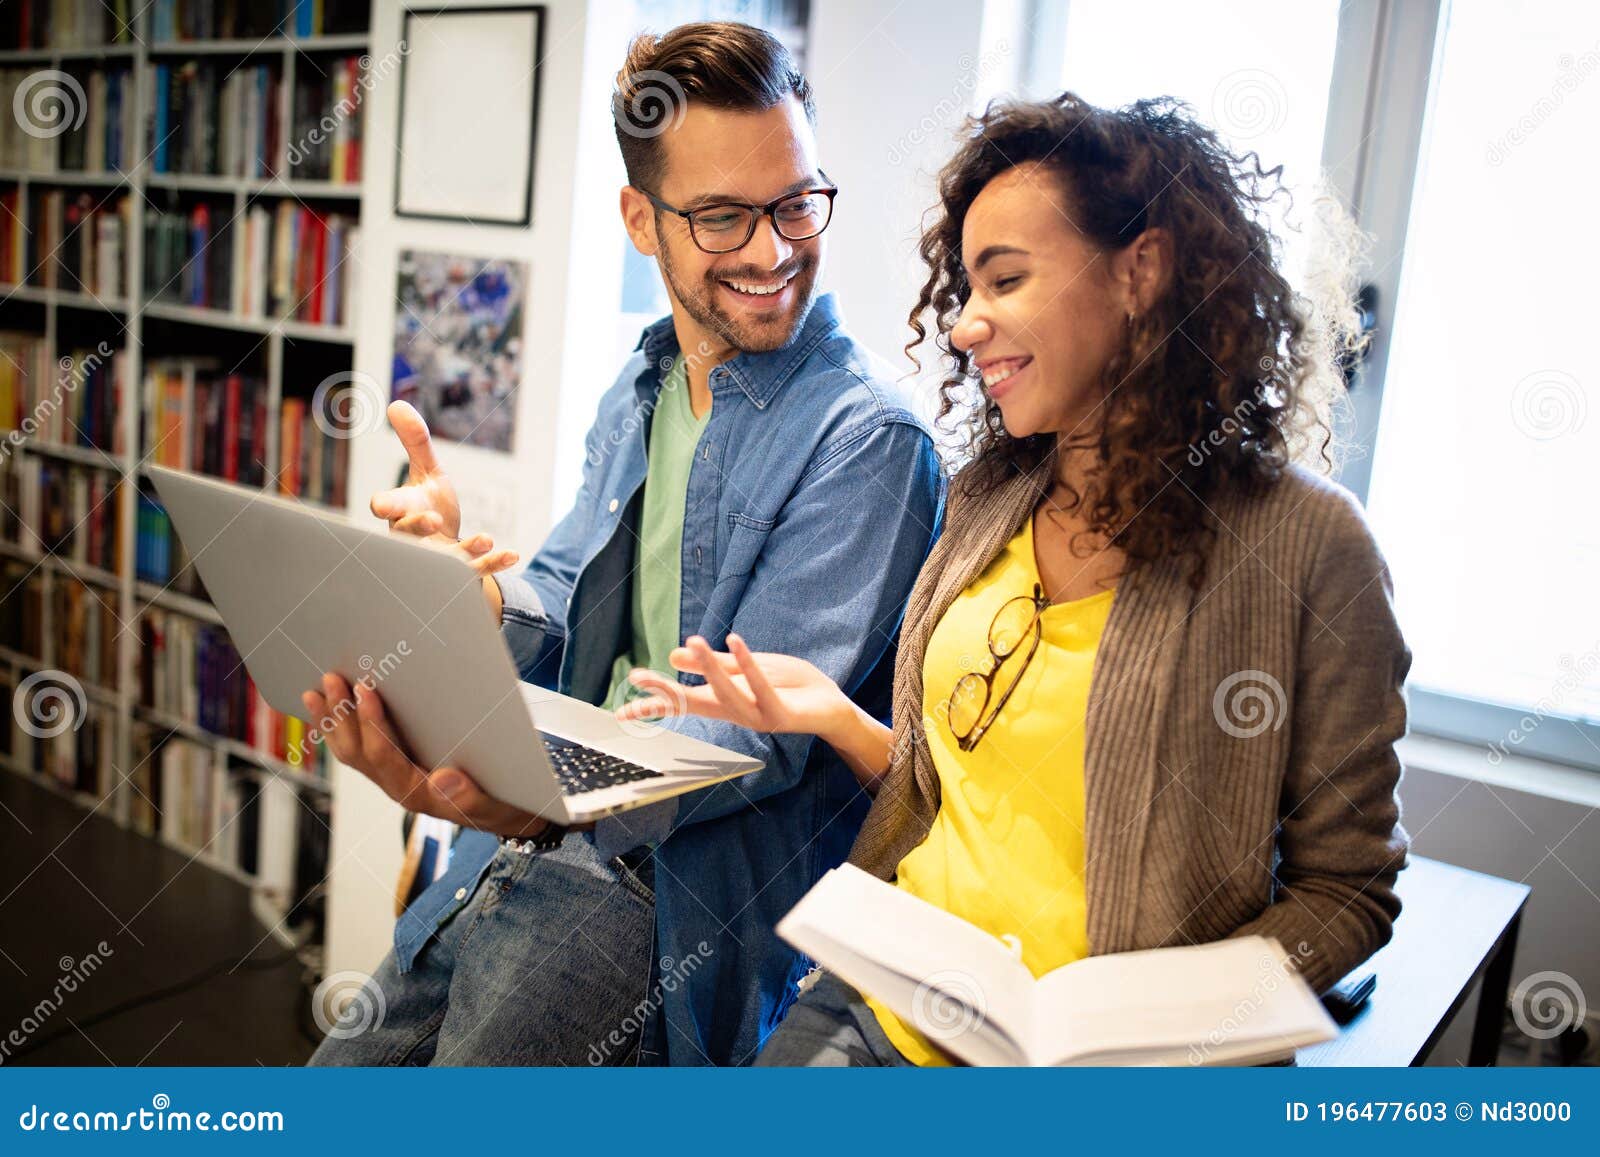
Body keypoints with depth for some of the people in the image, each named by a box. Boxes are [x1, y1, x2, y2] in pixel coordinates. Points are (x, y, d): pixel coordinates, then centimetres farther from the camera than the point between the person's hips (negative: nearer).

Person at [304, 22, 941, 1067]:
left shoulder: (866, 438, -15)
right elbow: (562, 619, 12)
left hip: (684, 891, -7)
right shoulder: (638, 393, 11)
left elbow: (762, 732, -21)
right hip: (534, 844, 7)